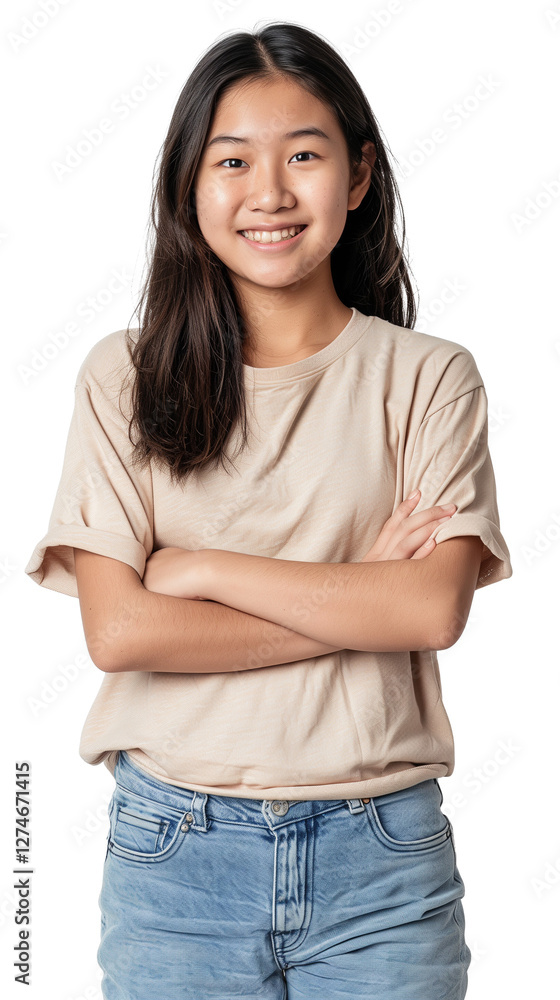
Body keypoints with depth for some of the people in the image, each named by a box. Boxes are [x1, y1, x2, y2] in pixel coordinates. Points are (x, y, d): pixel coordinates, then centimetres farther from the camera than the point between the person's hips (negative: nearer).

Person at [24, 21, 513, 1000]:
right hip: (176, 847, 0)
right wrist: (358, 599, -12)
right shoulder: (123, 376, -1)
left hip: (380, 855, 0)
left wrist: (202, 569, -12)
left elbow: (435, 608, -12)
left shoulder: (429, 378, 0)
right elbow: (117, 630, -10)